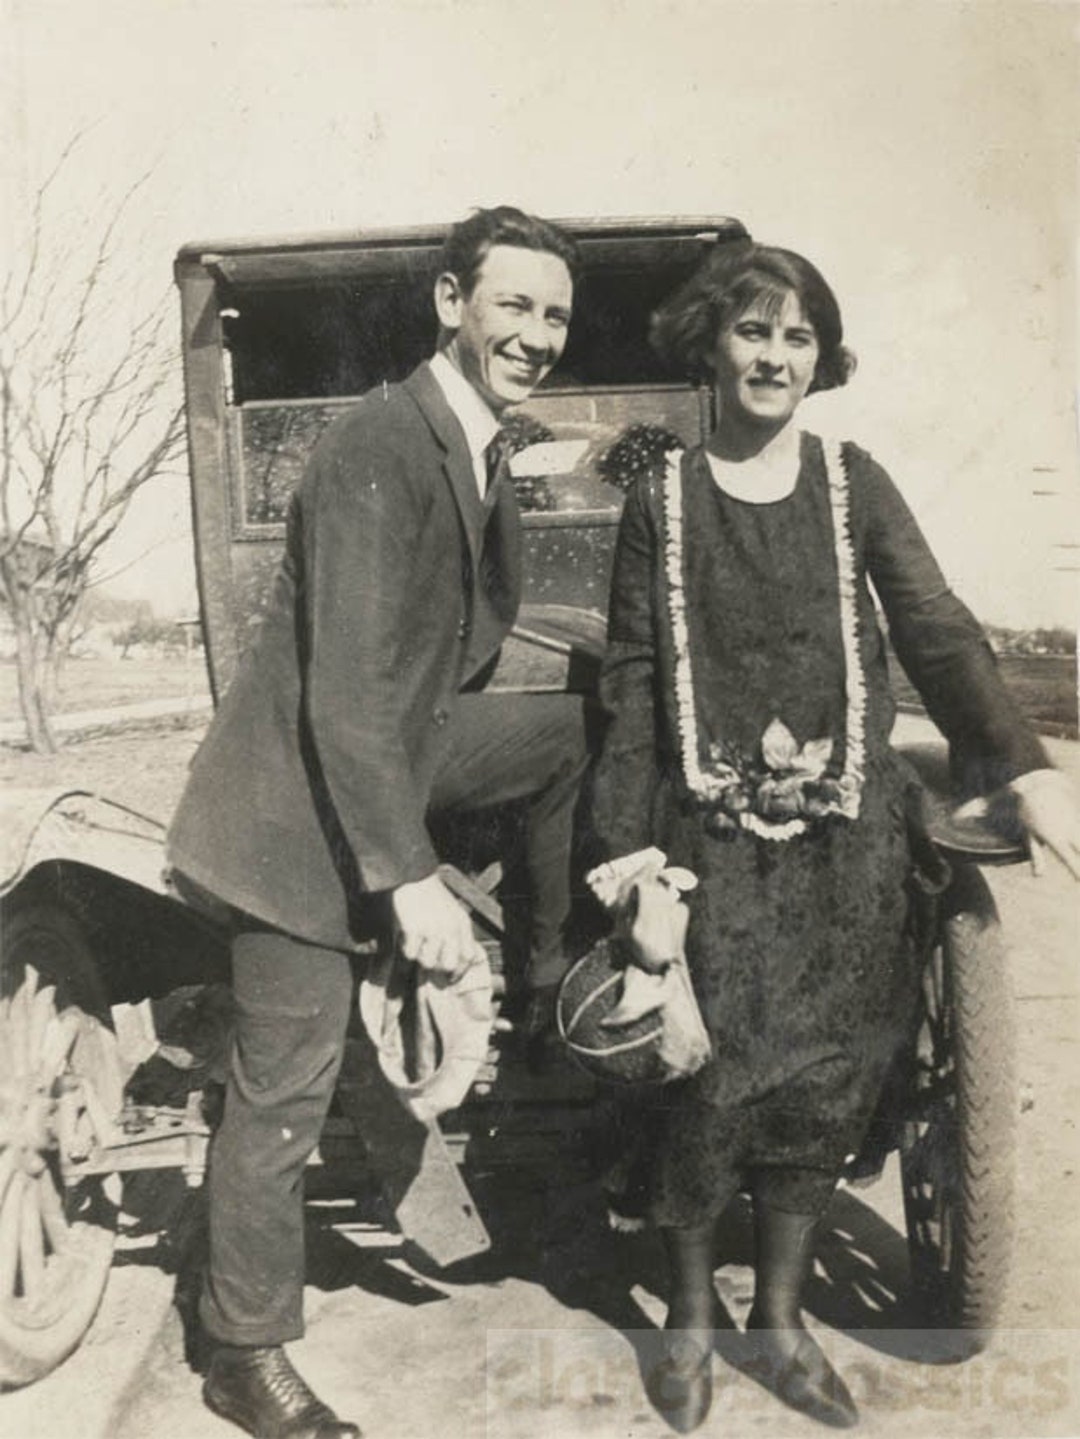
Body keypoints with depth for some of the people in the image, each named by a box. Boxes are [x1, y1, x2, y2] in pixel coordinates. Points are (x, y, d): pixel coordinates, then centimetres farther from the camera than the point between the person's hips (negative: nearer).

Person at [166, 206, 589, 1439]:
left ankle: (558, 975, 18)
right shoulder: (375, 453, -23)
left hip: (407, 747, 9)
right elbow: (347, 692, -28)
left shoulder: (482, 450, 6)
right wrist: (410, 879, -30)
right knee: (284, 1091, 0)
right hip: (307, 796, -8)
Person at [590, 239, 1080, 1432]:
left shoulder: (852, 483, 4)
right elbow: (631, 681, 1)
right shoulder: (661, 498, 2)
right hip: (711, 832, -1)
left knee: (823, 1075, 8)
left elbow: (936, 632, -6)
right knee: (706, 1069, 1)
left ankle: (779, 1317, 30)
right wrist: (624, 846, -4)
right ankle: (689, 1315, 27)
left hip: (844, 835, 2)